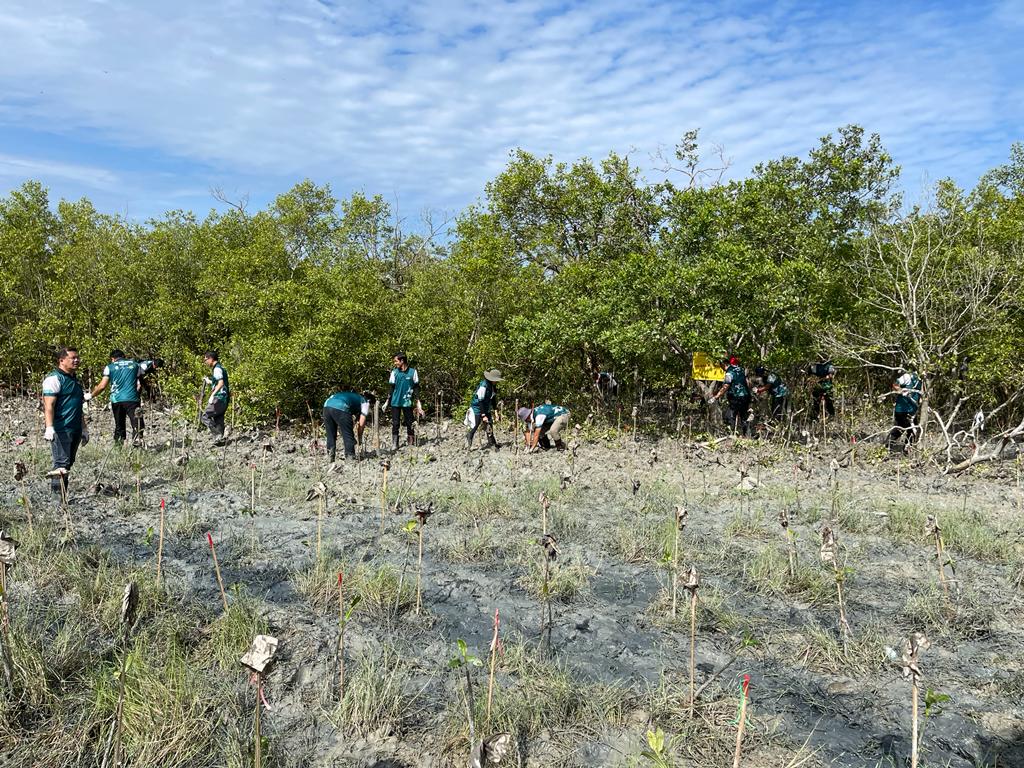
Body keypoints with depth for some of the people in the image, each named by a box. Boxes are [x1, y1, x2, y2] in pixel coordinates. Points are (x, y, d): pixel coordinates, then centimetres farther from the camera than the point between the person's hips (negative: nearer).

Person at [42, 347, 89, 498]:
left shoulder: (74, 379, 20)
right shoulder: (54, 378, -8)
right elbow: (49, 406, -16)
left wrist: (84, 428, 27)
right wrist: (49, 428, -25)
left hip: (75, 429, 9)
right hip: (60, 430, -9)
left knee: (68, 464, 11)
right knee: (62, 464, -11)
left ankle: (63, 496, 17)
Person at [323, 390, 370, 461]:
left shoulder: (352, 396, 40)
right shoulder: (365, 402, 22)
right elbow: (361, 423, 13)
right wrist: (359, 437, 25)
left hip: (327, 405, 7)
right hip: (340, 408, -7)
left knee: (331, 436, 20)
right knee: (348, 436, 7)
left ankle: (330, 458, 23)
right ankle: (350, 457, 10)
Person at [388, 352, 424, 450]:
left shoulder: (413, 372, -3)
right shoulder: (394, 372, 1)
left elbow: (416, 387, 1)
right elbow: (391, 388, 6)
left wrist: (418, 403, -3)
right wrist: (387, 401, 3)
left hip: (407, 402, -1)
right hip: (395, 402, 1)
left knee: (410, 424, 5)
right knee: (395, 424, 2)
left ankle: (411, 443, 17)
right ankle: (394, 445, 6)